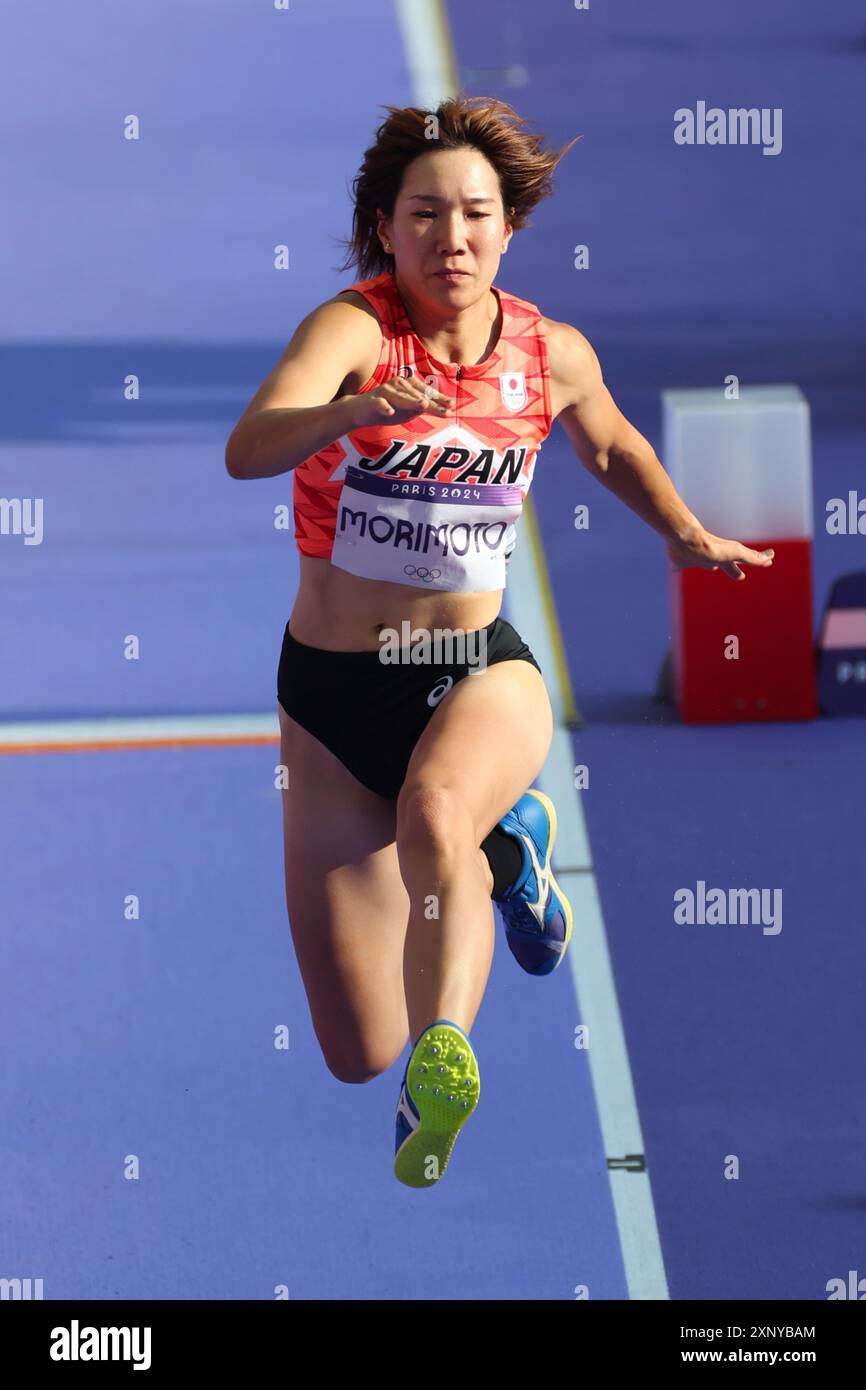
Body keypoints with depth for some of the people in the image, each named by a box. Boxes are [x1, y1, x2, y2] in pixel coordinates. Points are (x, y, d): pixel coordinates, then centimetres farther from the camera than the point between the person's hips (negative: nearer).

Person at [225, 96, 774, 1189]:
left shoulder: (553, 355, 0)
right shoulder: (352, 328, -13)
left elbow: (610, 444, 26)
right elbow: (247, 451, -33)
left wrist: (687, 535, 21)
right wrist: (356, 410, -50)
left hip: (481, 676, 0)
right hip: (332, 695, 0)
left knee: (432, 811, -39)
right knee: (358, 1057, 4)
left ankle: (442, 1062, -48)